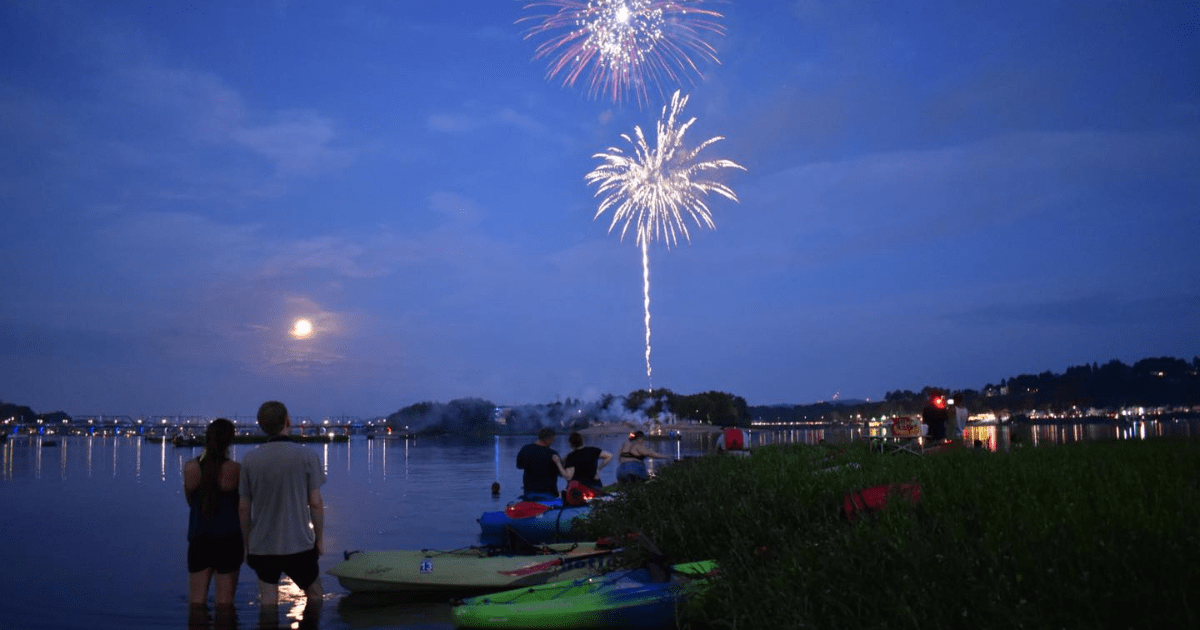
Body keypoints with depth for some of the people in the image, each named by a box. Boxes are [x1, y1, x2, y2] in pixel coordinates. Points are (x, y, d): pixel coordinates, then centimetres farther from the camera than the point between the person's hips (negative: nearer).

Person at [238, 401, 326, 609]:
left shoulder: (250, 459, -3)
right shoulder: (306, 455, -10)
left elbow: (243, 508, 2)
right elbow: (316, 503, -9)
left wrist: (247, 544, 14)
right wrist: (320, 537, 4)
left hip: (262, 547, 2)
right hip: (299, 545, -2)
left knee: (268, 604, 11)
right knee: (314, 595, 16)